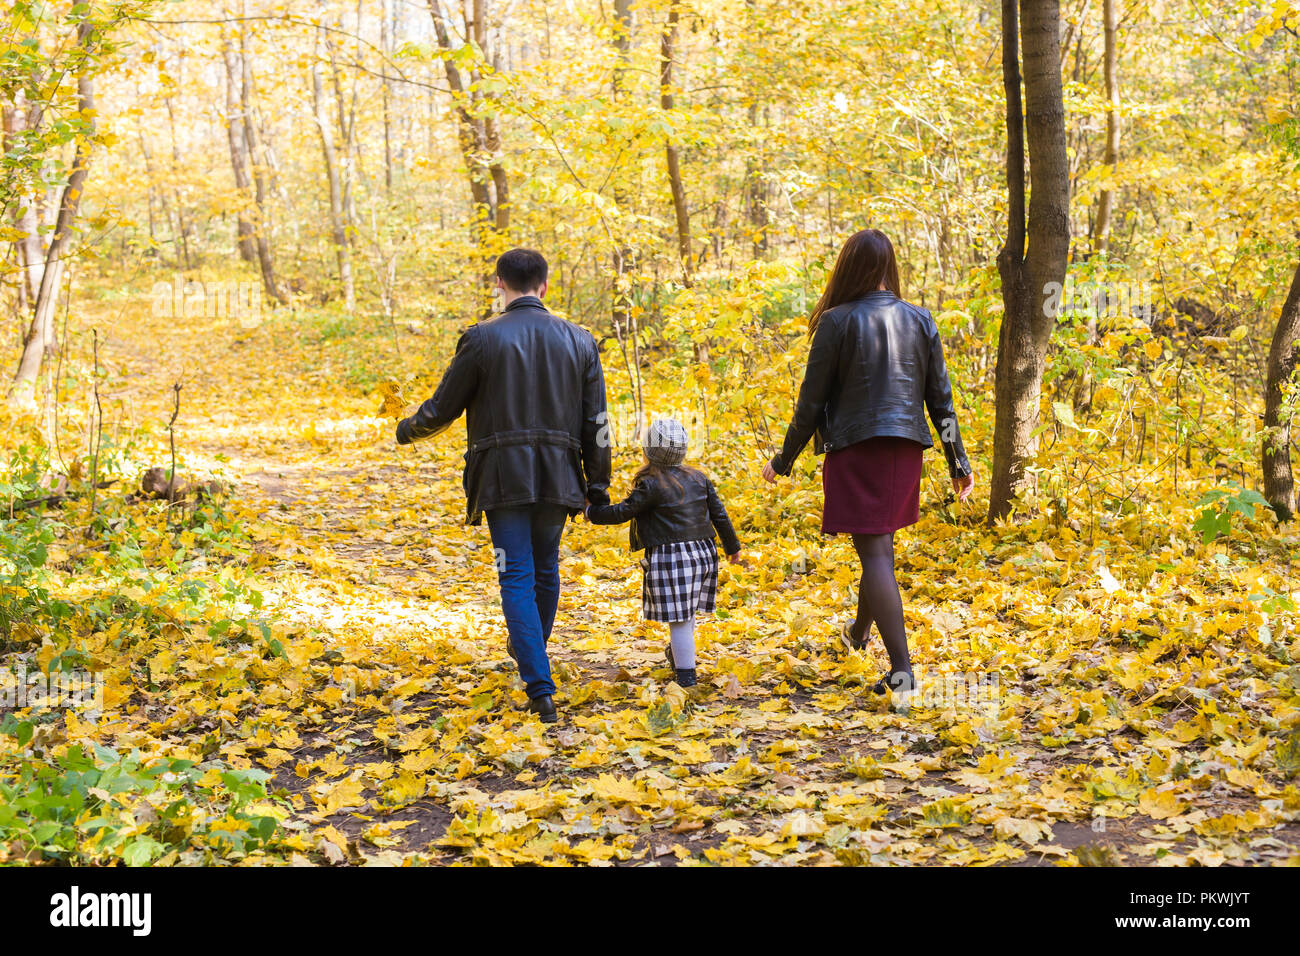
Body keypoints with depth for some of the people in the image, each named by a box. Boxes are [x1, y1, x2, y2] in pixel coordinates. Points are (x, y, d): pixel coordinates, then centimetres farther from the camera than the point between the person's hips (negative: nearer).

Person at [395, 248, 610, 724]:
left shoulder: (482, 338, -6)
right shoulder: (579, 340, 4)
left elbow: (442, 408, 1)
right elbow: (596, 425, 5)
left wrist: (408, 430, 22)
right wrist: (598, 486, 12)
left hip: (503, 477, -3)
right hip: (558, 478, 4)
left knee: (517, 577, -2)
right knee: (545, 569, 21)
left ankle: (540, 690, -10)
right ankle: (527, 648, 44)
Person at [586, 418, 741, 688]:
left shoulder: (650, 484, -12)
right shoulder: (698, 478, 8)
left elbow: (623, 512, -10)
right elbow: (719, 515, 12)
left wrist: (592, 513, 5)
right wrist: (732, 547, 21)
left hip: (669, 558, -7)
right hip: (702, 553, 7)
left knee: (679, 618, -3)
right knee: (687, 612, 23)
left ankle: (686, 675, -2)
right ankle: (679, 655, 44)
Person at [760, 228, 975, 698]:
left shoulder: (837, 323, -9)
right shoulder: (920, 320, 4)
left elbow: (812, 400, -6)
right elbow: (940, 398, 7)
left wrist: (784, 459, 5)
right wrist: (958, 462, 15)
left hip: (856, 448, -5)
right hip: (906, 447, 5)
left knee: (874, 552, -6)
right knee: (879, 543, 22)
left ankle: (901, 667, -13)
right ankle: (859, 631, 43)